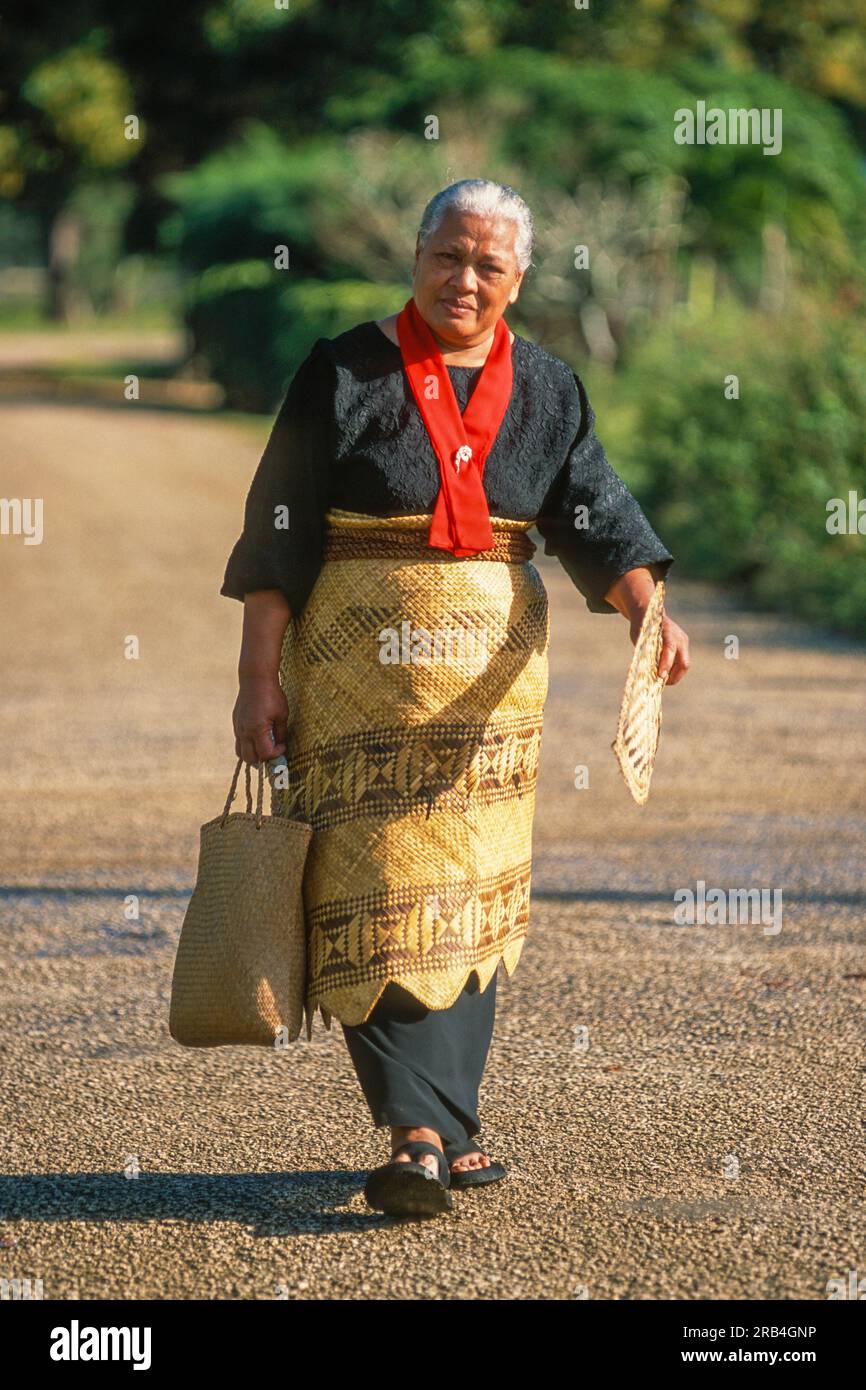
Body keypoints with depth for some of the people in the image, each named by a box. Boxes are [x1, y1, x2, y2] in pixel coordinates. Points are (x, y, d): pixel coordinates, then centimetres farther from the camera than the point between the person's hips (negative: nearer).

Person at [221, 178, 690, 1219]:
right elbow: (279, 532, -3)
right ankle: (420, 1137, -15)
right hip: (362, 668, -4)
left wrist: (647, 612, -22)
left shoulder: (545, 390, 7)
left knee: (470, 892, 7)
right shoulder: (343, 373, -3)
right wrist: (261, 677, -8)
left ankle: (445, 1126, 16)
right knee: (382, 894, -10)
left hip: (492, 675, 4)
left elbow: (596, 516, -3)